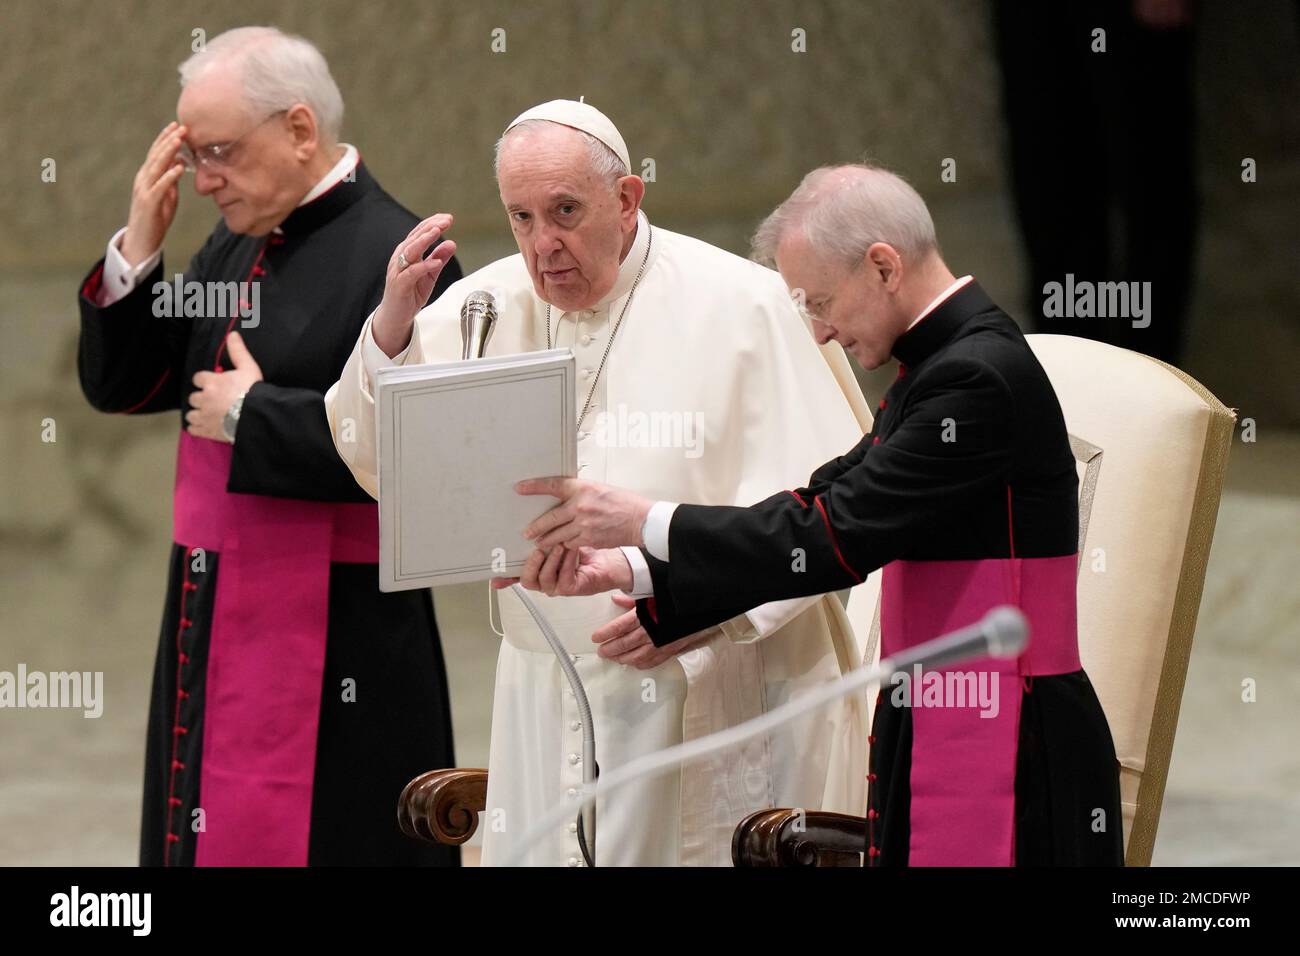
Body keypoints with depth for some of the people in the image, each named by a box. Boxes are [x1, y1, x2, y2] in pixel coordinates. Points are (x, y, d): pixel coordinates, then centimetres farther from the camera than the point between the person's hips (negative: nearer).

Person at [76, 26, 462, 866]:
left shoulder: (397, 257, -13)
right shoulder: (234, 249, 12)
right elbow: (121, 385, 17)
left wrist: (251, 414, -15)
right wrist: (139, 248, 2)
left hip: (330, 645, -8)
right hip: (211, 628, 8)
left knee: (299, 841, -6)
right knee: (209, 837, 10)